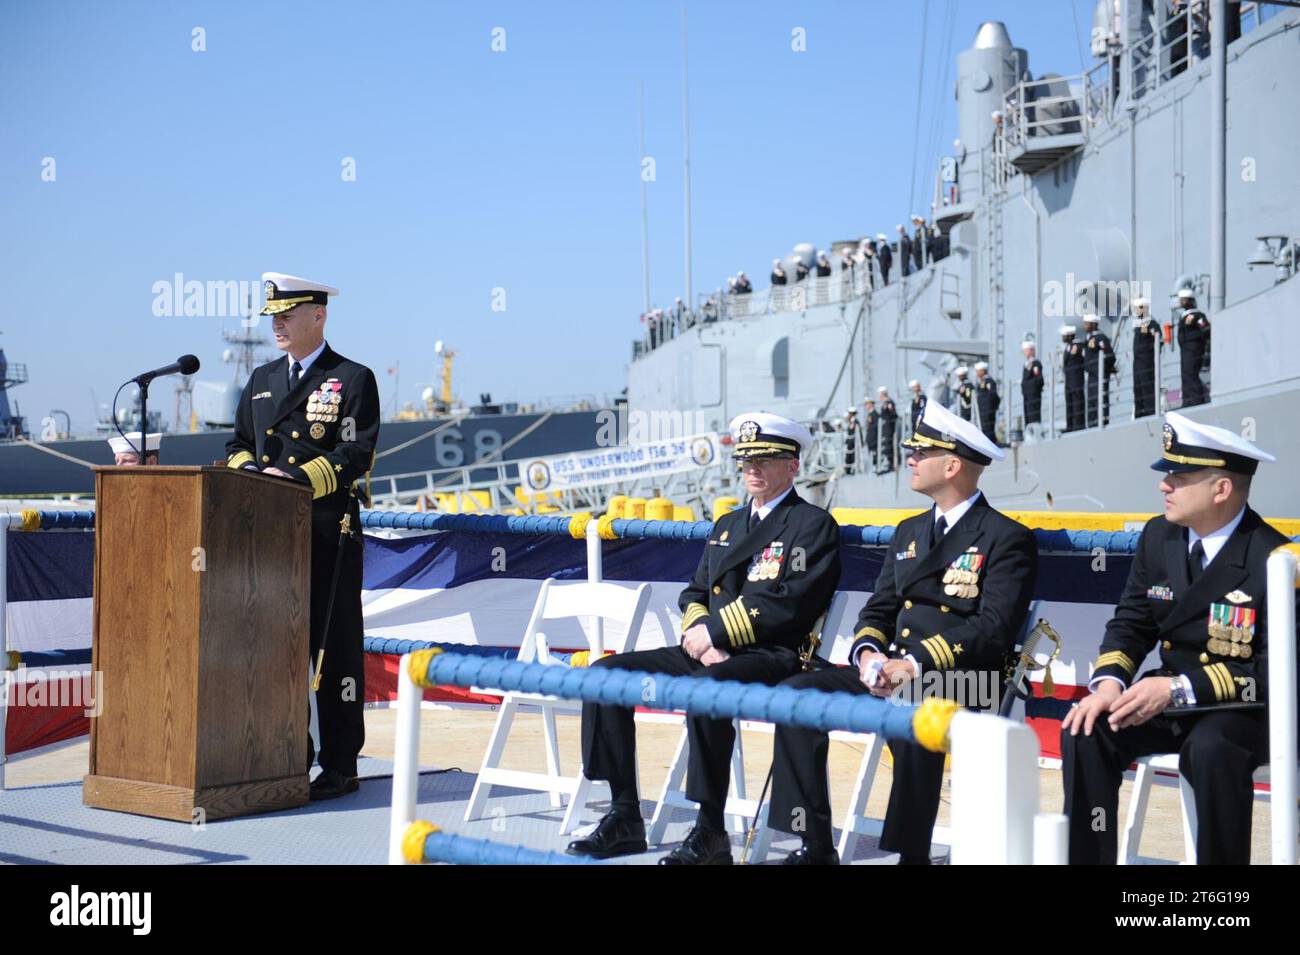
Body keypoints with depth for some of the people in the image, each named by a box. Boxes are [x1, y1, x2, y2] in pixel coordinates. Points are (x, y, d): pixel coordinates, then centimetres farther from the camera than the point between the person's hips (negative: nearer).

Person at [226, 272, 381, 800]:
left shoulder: (353, 380, -1)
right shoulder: (261, 380, 18)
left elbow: (356, 455, -11)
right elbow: (238, 444, 20)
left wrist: (298, 479, -22)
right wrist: (248, 470, -3)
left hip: (329, 533, -6)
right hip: (270, 533, 6)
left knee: (335, 648, -2)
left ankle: (341, 766, 4)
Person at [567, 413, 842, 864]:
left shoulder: (814, 524, -1)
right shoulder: (726, 525, 23)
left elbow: (789, 604, -14)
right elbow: (694, 594, 19)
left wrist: (713, 633, -13)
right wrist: (697, 633, -5)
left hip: (771, 657, -8)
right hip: (710, 653, 8)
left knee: (706, 686, -39)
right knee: (605, 673, -6)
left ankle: (710, 833, -27)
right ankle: (625, 818, -4)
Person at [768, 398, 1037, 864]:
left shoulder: (1006, 538, -4)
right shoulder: (909, 531, 20)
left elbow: (993, 629, -15)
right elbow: (878, 610, 17)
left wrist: (917, 665, -23)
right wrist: (867, 653, -7)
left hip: (961, 683, -7)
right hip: (891, 672, 7)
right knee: (798, 692, -14)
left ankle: (910, 854, -26)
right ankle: (814, 847, -11)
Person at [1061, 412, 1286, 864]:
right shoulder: (1158, 536, 3)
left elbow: (1273, 671, -20)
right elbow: (1131, 623, 7)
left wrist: (1179, 689, -27)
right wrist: (1109, 682, -15)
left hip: (1242, 709, -6)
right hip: (1169, 697, 6)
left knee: (1212, 749, -37)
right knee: (1085, 730, -19)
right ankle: (1088, 857, -12)